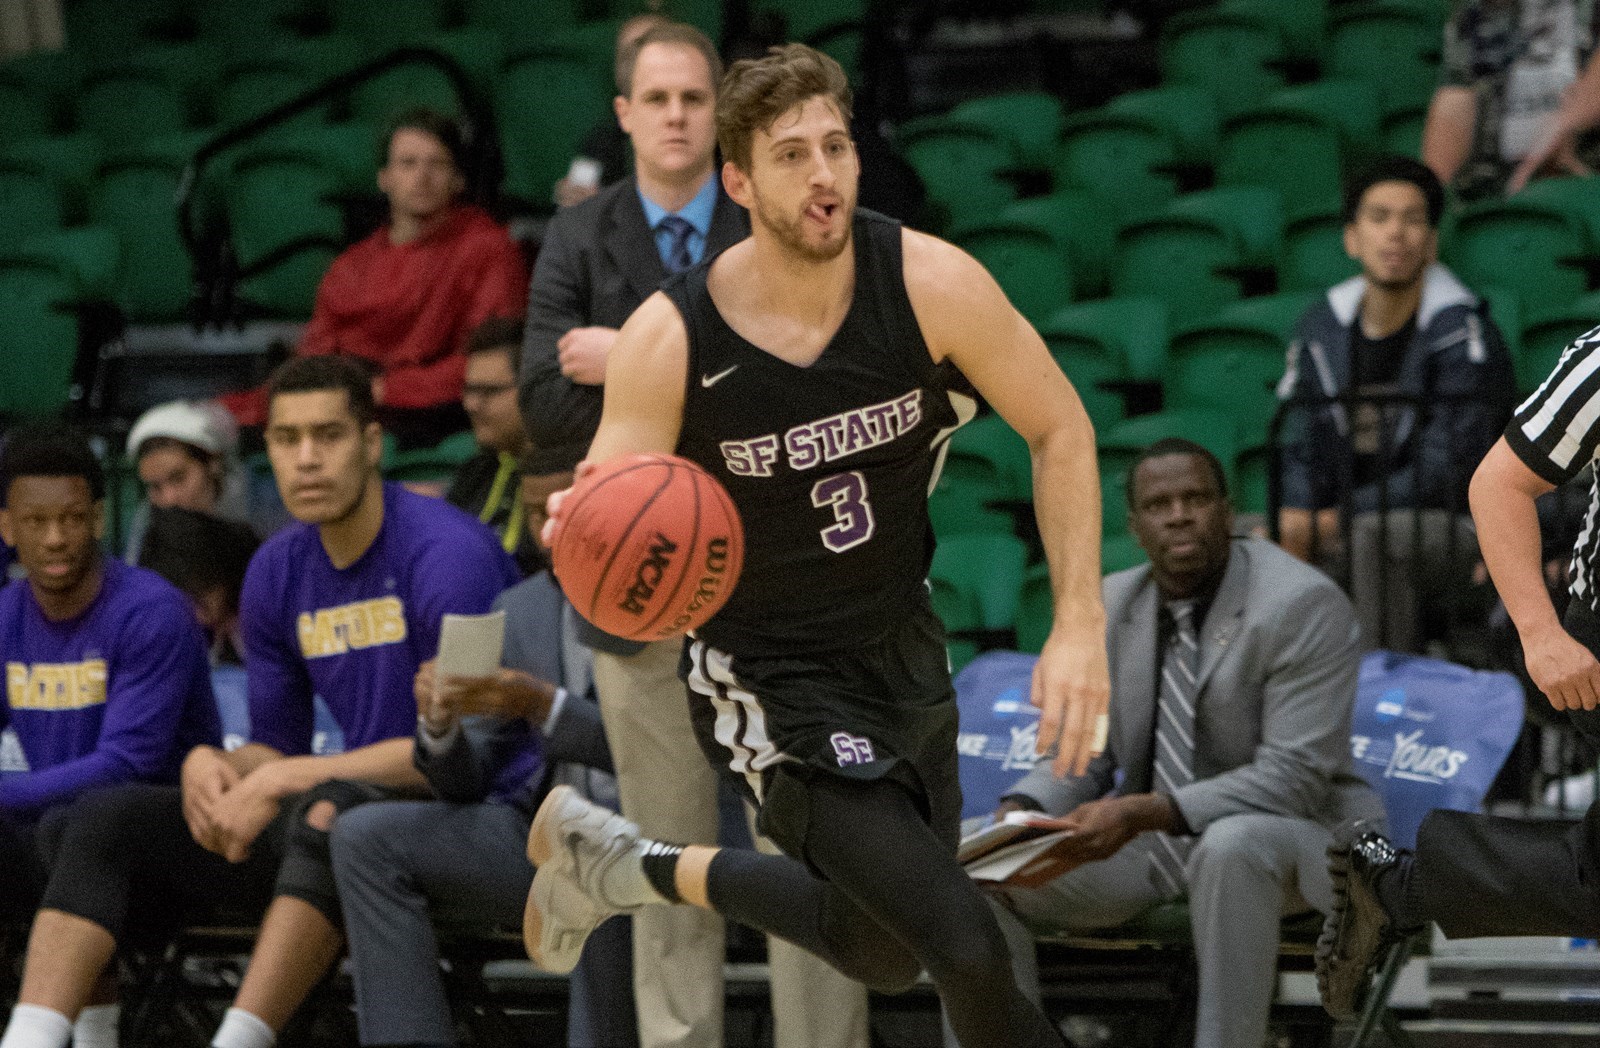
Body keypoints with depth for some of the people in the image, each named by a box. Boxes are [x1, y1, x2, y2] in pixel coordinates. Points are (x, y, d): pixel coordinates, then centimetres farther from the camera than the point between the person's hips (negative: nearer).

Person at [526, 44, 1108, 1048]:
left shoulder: (930, 284, -18)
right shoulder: (669, 342, -23)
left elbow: (1060, 429, -6)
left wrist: (1081, 625, -13)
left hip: (902, 644, 5)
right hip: (773, 679, -5)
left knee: (881, 950, 23)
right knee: (964, 947, -19)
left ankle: (631, 866, 42)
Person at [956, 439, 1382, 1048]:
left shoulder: (1304, 605, -16)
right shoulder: (1109, 606, 4)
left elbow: (1293, 777, -23)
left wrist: (1142, 813, -34)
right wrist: (1020, 814, -15)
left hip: (1291, 833, -6)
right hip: (1141, 840, 6)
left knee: (1231, 845, -41)